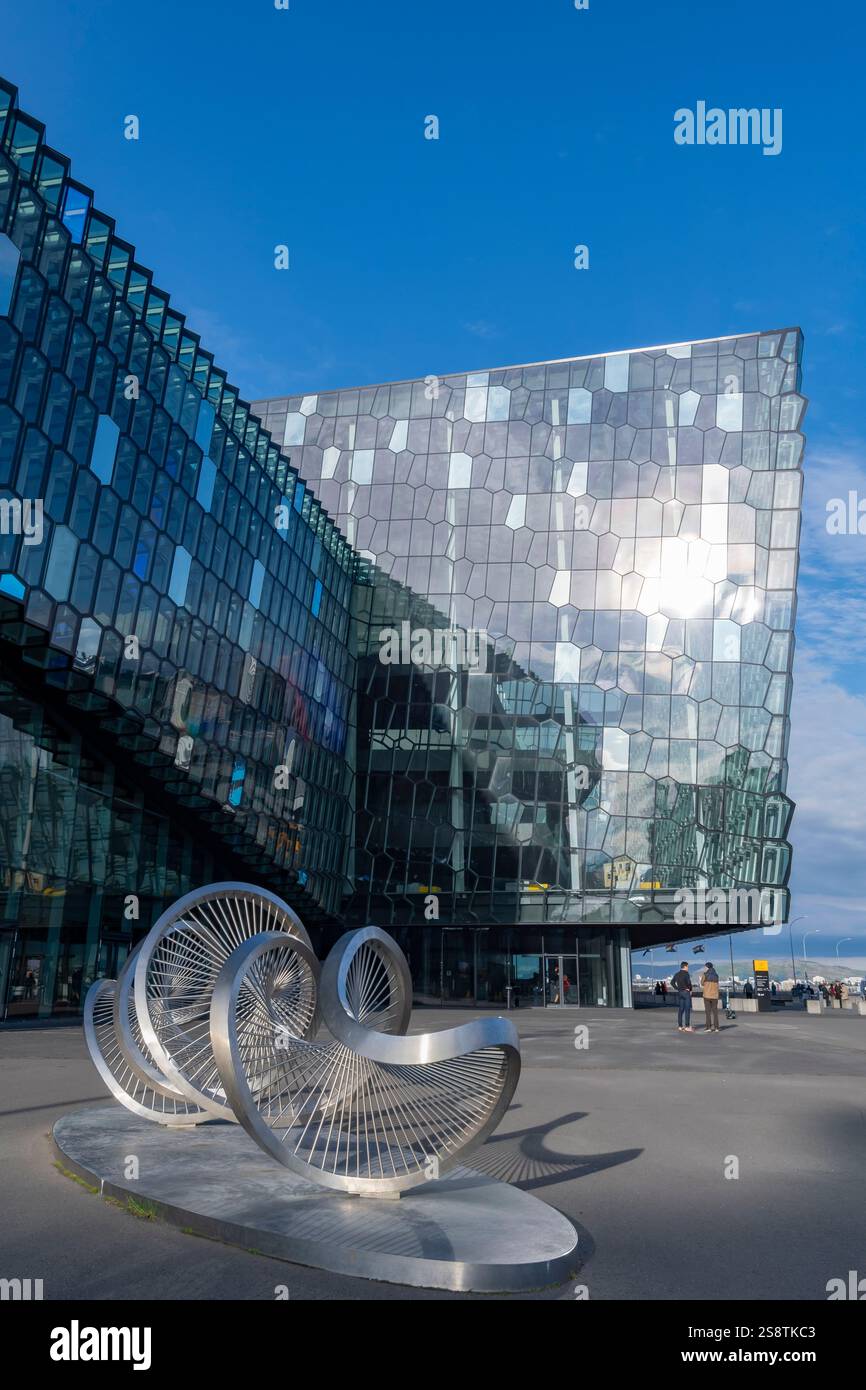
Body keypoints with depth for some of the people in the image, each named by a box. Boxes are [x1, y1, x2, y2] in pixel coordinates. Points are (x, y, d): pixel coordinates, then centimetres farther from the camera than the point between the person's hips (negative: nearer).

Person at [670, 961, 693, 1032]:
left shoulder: (677, 974, 11)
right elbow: (688, 982, -23)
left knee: (680, 1010, 8)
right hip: (686, 992, -7)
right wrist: (690, 990, -7)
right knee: (687, 1010, -4)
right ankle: (687, 1027, -5)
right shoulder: (686, 974, -11)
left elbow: (672, 983, 5)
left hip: (679, 993, 7)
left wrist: (677, 989, 4)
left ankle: (680, 1026, 8)